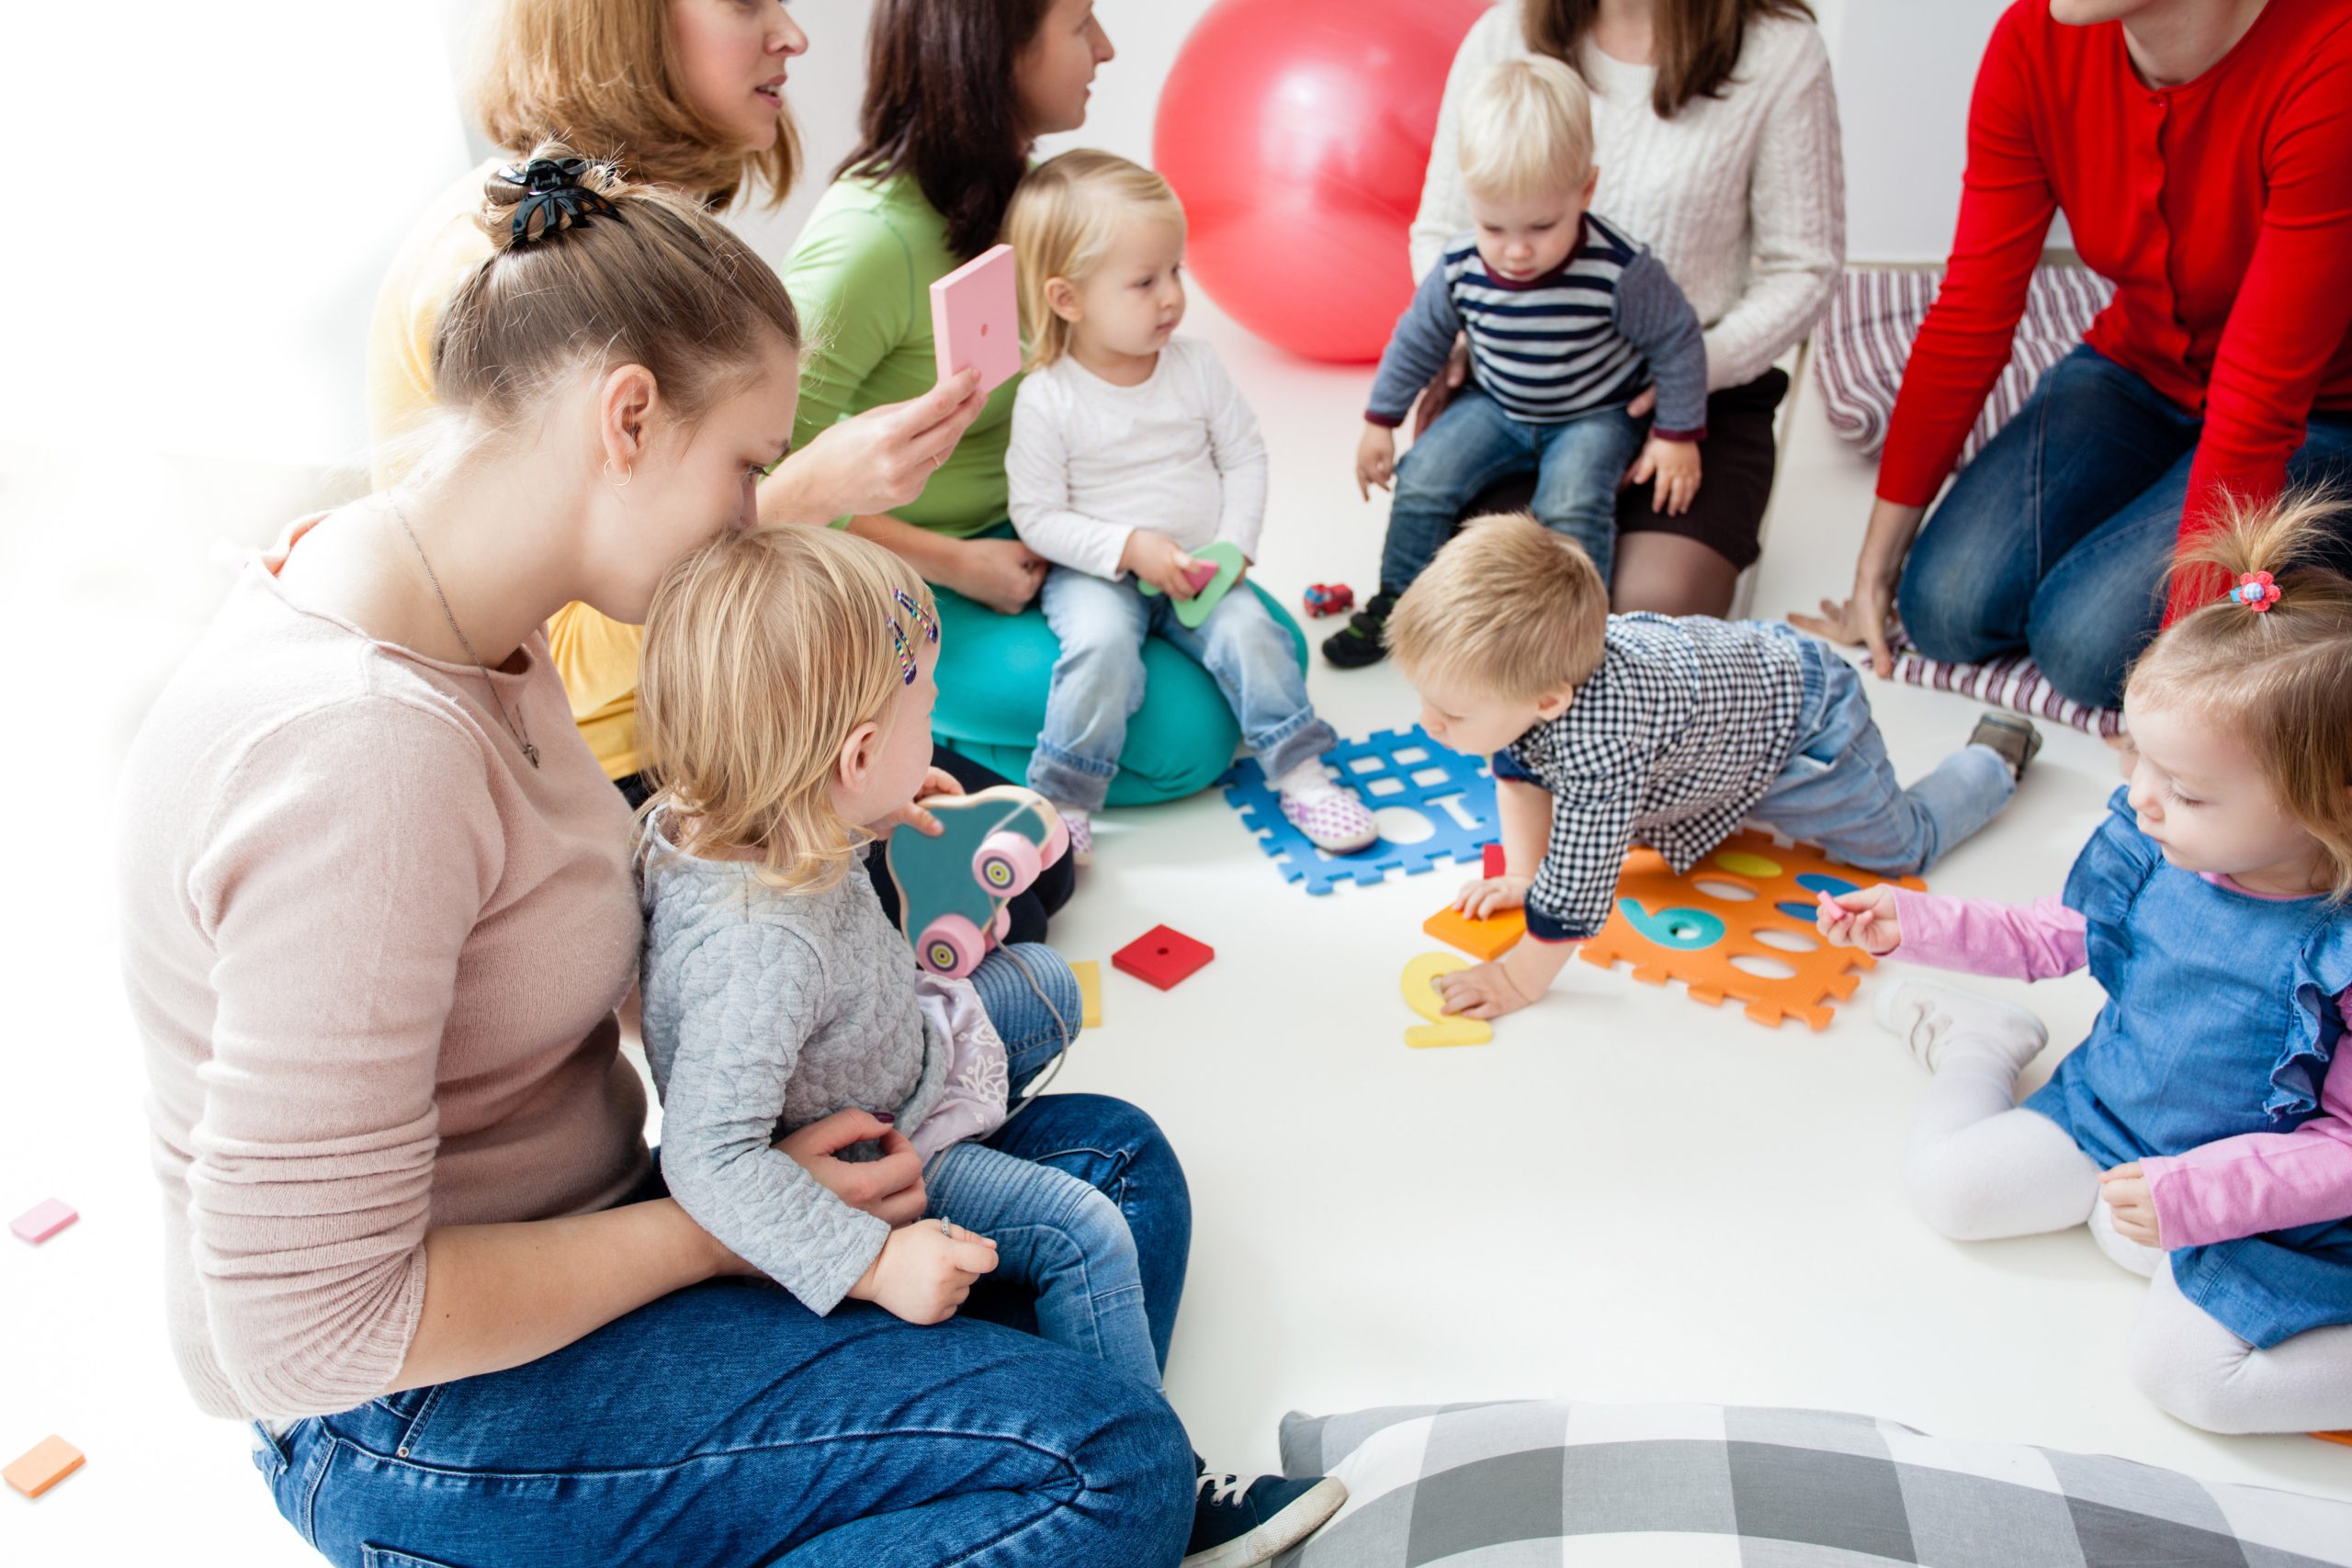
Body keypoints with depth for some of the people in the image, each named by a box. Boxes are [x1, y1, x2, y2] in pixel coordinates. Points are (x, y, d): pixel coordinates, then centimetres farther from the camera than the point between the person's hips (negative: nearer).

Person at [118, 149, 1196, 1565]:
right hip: (414, 1404, -9)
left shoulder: (478, 626, 0)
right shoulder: (359, 745, -30)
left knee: (1114, 1159, 7)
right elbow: (308, 1329, -28)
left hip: (571, 1231, 9)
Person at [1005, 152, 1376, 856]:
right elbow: (1038, 516, -11)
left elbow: (1245, 456, 5)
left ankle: (1299, 772, -4)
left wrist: (1234, 549, -9)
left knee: (1250, 632, -21)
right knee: (1102, 647, -31)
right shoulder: (1047, 399, -13)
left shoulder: (1196, 366, -1)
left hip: (1198, 572, 3)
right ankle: (1061, 800, -15)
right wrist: (1130, 548, -21)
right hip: (1095, 573, -3)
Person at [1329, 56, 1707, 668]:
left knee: (1570, 506, -28)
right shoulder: (1461, 268, -18)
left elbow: (1677, 342, -13)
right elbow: (1419, 339, 1)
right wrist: (1381, 420, 7)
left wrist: (1677, 435, -10)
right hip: (1496, 405, 4)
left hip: (1596, 415, -3)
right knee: (1422, 479, -11)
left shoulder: (1619, 270, -28)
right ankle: (1397, 603, 9)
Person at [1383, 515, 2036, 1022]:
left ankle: (1994, 756, 42)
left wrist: (1519, 979, -32)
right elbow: (1520, 770, -6)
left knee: (1906, 844, 19)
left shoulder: (1597, 744, -49)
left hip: (1803, 726, -6)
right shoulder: (1520, 668, -25)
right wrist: (1520, 876, -9)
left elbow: (1578, 883, -42)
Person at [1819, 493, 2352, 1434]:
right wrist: (1914, 921, 0)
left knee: (2188, 1371, -21)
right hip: (2101, 1117, 5)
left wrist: (2193, 1196, -31)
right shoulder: (2152, 851, -12)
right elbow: (2058, 937, 8)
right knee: (1946, 1182, 1)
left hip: (2257, 1200, -5)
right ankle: (1980, 1048, 26)